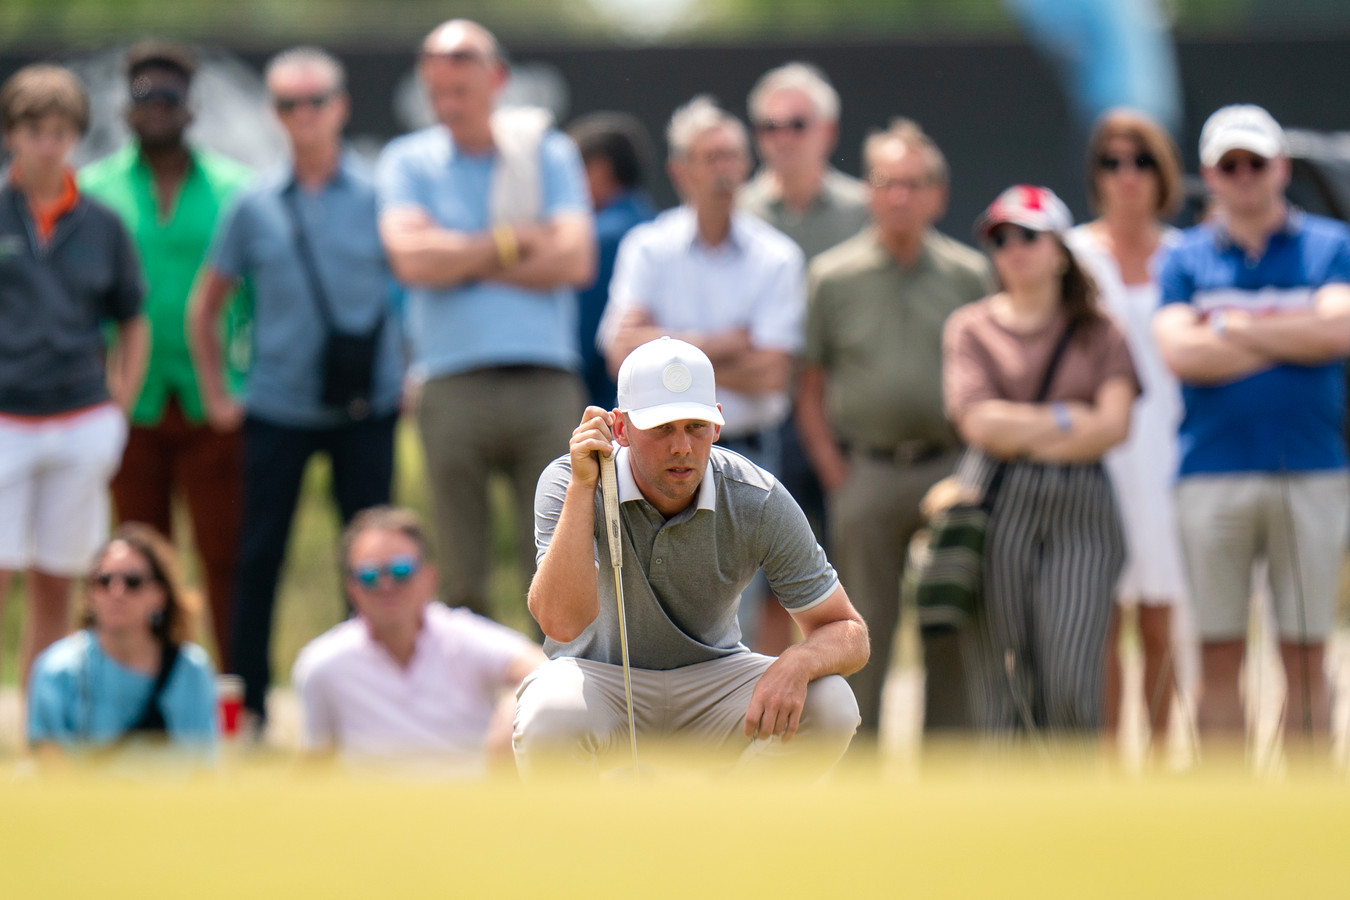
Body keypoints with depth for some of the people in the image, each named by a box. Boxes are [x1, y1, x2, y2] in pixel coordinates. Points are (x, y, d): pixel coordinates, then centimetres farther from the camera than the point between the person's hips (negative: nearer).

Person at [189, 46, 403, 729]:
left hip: (366, 409, -1)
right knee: (260, 556, 2)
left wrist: (418, 374, -1)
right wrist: (215, 393, 9)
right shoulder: (255, 206, 4)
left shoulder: (377, 195, 0)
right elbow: (206, 305, 14)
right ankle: (249, 704, 10)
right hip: (277, 409, 1)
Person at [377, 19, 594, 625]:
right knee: (460, 579, 1)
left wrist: (462, 263, -1)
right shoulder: (408, 161, 10)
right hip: (453, 386, 0)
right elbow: (412, 258, -7)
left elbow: (574, 260, -3)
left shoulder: (548, 153, 11)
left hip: (546, 385, 0)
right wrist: (512, 244, -1)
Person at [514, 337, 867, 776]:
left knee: (828, 704, -26)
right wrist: (582, 487, -37)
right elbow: (560, 621, -33)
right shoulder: (567, 483, -19)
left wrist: (796, 664, -36)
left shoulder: (759, 503, -16)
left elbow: (848, 634, -12)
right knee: (551, 719, -37)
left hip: (709, 680, 2)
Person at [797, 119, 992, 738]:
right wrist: (835, 475, -4)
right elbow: (809, 390, 5)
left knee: (952, 640, 2)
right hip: (866, 472, -1)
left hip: (950, 470, 1)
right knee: (861, 642, 2)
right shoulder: (834, 276, 4)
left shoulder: (968, 275, 6)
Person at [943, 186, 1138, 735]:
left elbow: (1113, 425, -2)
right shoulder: (971, 327, 10)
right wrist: (1065, 419, -2)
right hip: (998, 509, 0)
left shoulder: (1099, 332, 11)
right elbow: (979, 422, -4)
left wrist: (1020, 433, -3)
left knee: (1072, 688, -10)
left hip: (1080, 510, 0)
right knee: (1002, 687, -2)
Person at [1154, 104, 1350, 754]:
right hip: (1212, 474, 0)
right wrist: (1290, 342, -5)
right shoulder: (1186, 258, 9)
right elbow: (1180, 352, -7)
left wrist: (1234, 327, -5)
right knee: (1220, 658, 0)